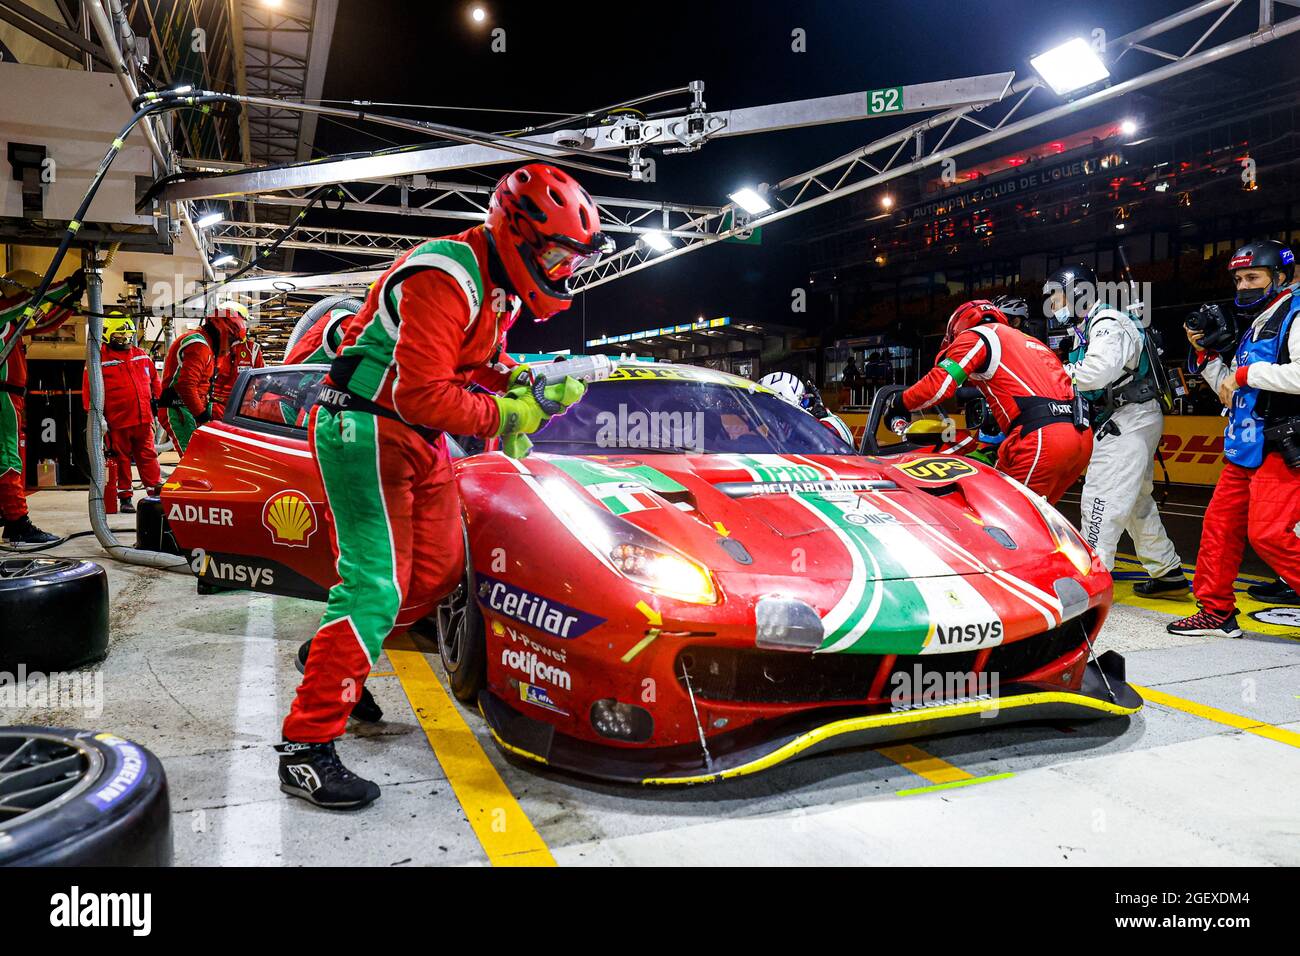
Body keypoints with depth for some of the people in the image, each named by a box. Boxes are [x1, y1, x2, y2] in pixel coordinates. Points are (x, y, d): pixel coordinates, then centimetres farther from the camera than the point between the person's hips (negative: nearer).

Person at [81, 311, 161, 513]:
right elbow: (89, 390, -5)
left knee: (148, 456, 7)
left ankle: (156, 492, 13)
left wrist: (157, 398, 16)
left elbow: (154, 379, 24)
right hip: (117, 421, -4)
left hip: (143, 418, 4)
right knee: (121, 459, 6)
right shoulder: (99, 359, -3)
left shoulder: (142, 355, 12)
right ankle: (125, 498, 14)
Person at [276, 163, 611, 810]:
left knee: (441, 568, 11)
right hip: (368, 428, -10)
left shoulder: (500, 283, 8)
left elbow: (482, 359, 19)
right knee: (375, 585, -14)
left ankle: (331, 652, 29)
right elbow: (422, 393, -29)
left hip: (420, 438, 10)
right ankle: (306, 748, -6)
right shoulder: (446, 279, -23)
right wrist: (507, 415, -21)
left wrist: (522, 381, -1)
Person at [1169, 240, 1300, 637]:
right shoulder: (1255, 328, 20)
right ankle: (1216, 612, 18)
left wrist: (1246, 373, -17)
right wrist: (1206, 355, 12)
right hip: (1245, 450, 9)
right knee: (1220, 524, 9)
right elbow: (1232, 393, 22)